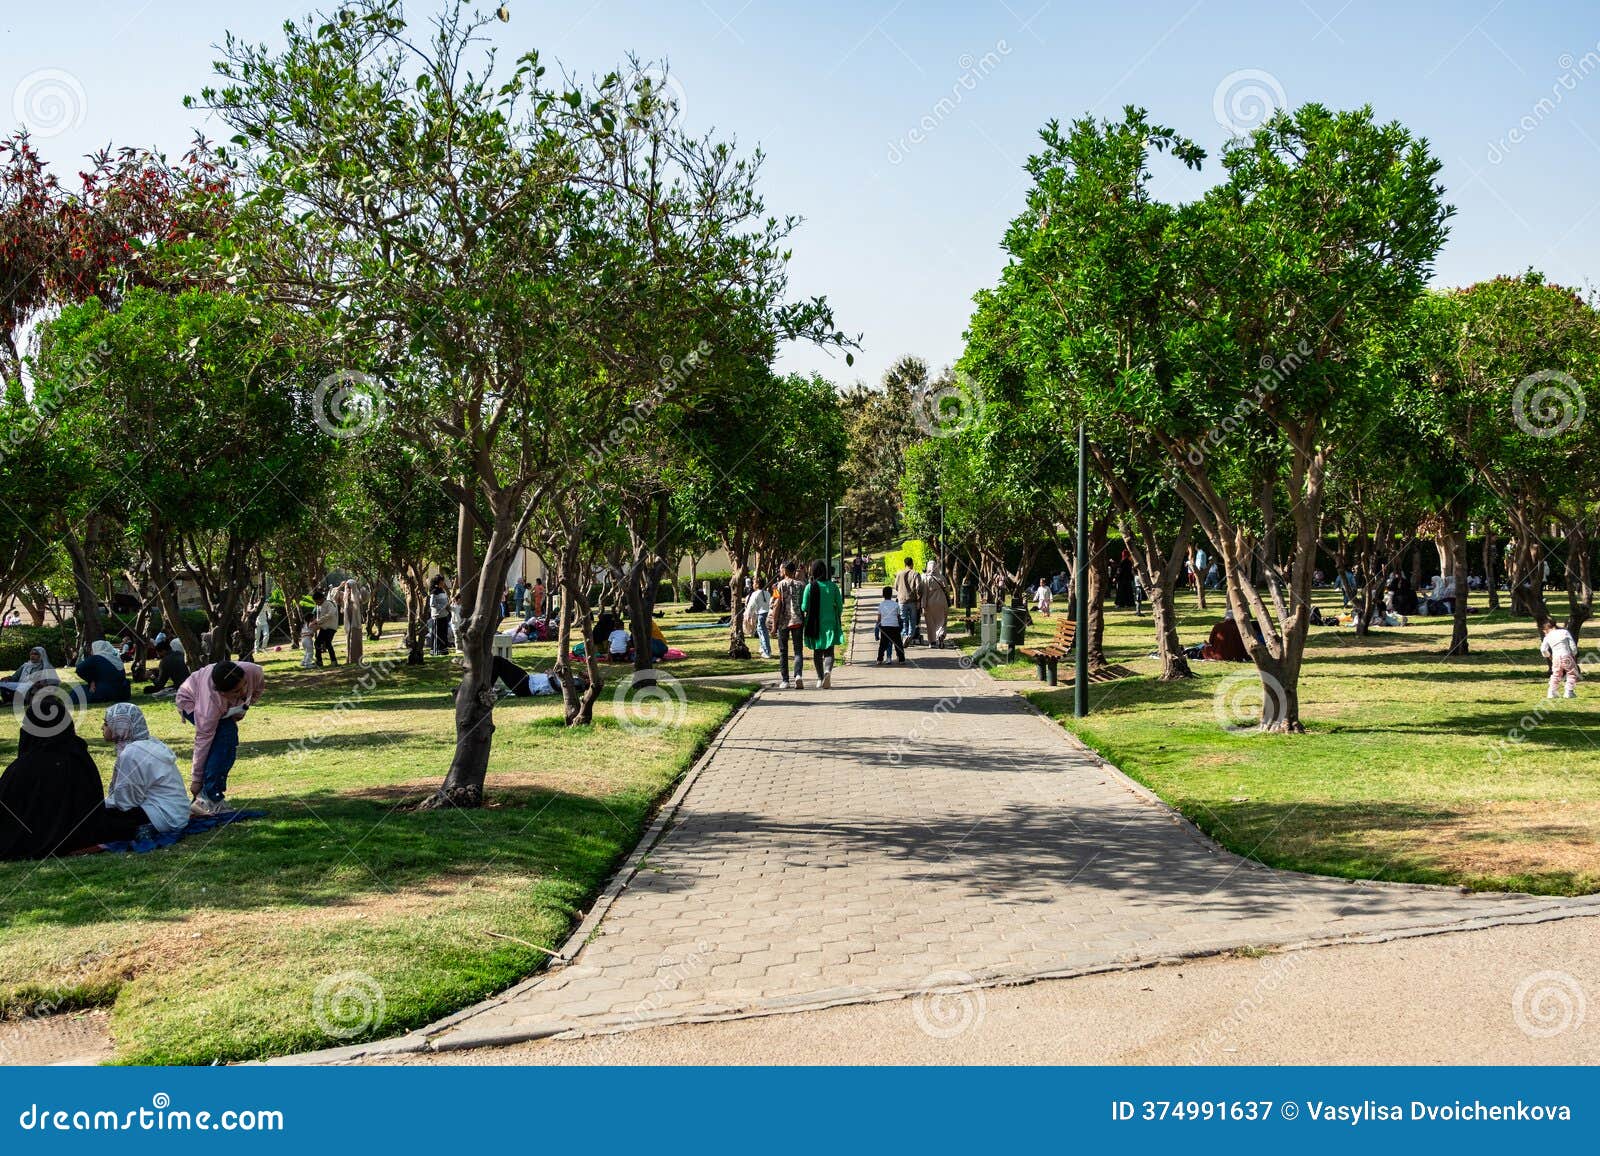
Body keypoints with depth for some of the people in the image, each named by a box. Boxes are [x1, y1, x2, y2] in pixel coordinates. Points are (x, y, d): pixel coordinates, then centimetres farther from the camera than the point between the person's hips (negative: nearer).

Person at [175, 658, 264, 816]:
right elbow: (203, 740, -34)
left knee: (230, 744, -7)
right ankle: (210, 798, -24)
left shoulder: (253, 671, -34)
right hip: (191, 701, -6)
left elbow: (259, 687, -7)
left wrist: (242, 710, -17)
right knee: (227, 735, -27)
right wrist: (196, 779, -26)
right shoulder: (210, 704, -43)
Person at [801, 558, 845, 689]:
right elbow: (840, 606, 1)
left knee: (817, 652, 13)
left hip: (815, 624, -1)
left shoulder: (810, 587, -8)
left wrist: (804, 615, 15)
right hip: (830, 623, 1)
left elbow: (804, 607, -8)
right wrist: (838, 620, 17)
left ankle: (820, 678, 16)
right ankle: (828, 670, -26)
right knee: (829, 651, 1)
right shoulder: (832, 586, -3)